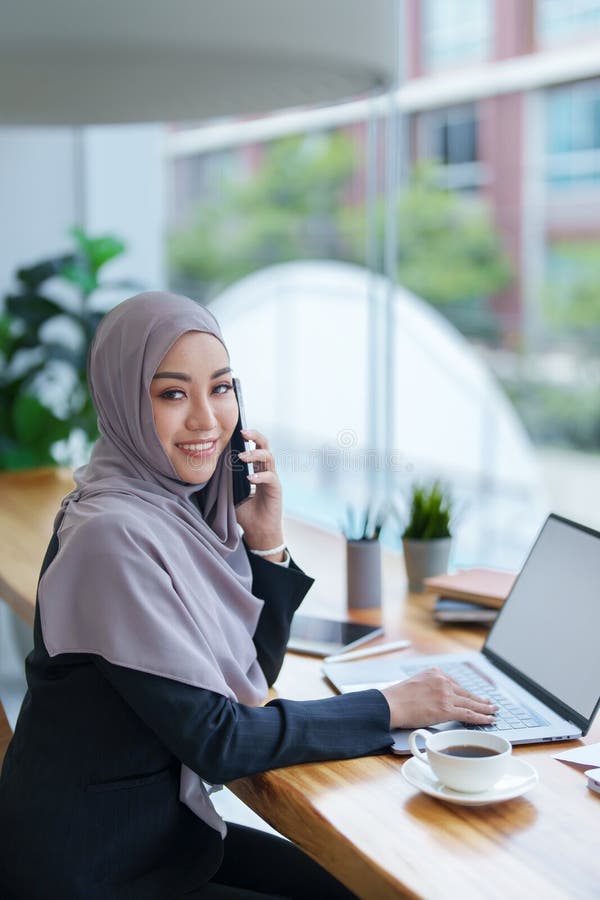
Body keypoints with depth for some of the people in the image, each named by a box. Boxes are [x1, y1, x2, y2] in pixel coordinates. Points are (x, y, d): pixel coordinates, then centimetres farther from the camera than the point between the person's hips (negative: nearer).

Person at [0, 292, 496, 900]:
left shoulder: (182, 506, 1)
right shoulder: (115, 535, -25)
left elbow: (251, 678, 7)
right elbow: (217, 740, -22)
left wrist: (265, 540, -6)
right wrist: (391, 707, -15)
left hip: (165, 830, 7)